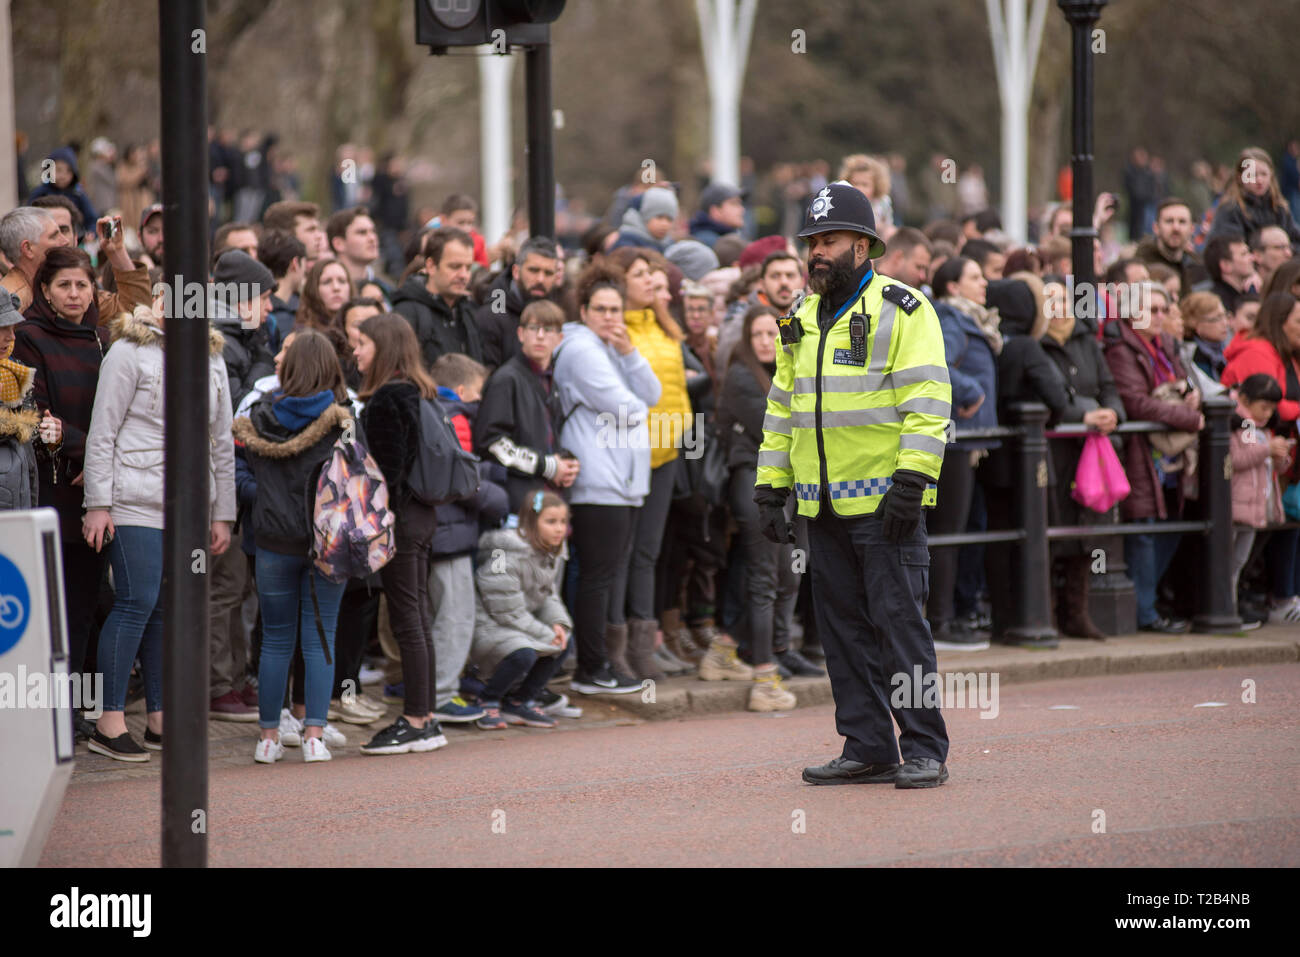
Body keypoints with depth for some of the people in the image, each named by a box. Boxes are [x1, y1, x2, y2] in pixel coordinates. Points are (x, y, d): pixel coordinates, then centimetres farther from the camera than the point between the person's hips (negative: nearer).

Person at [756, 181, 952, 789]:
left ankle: (925, 750, -2)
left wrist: (910, 483, -18)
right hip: (822, 506, 7)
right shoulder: (802, 321, 17)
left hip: (884, 502, -7)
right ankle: (867, 749, 14)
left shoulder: (902, 311, -4)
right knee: (843, 630, 8)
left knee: (899, 623, -7)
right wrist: (770, 488, 15)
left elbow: (928, 401, -11)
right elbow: (782, 407, 21)